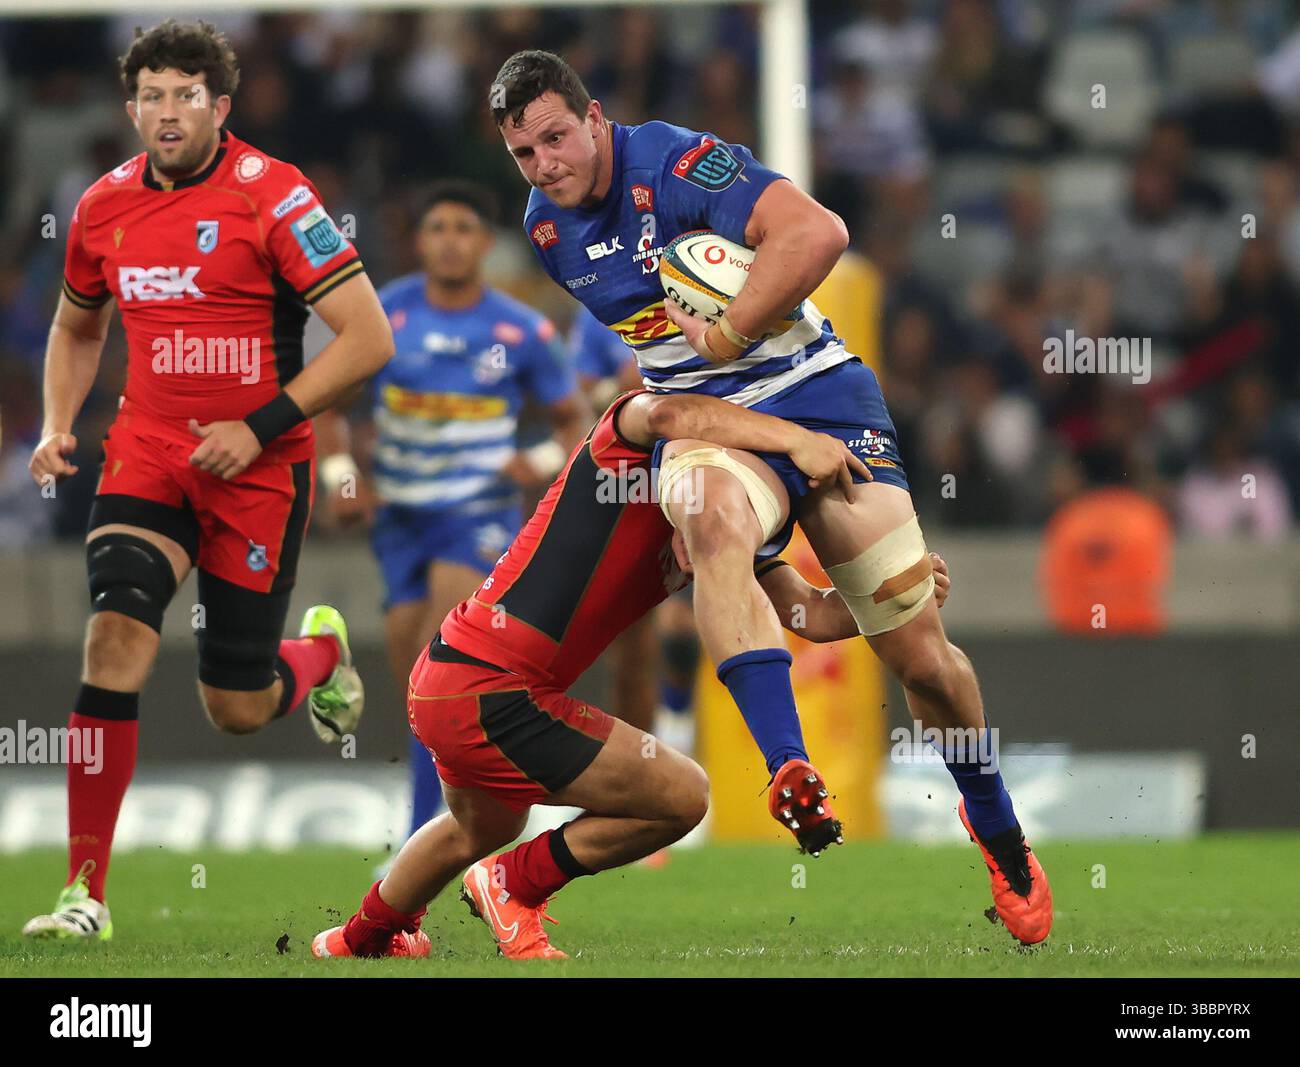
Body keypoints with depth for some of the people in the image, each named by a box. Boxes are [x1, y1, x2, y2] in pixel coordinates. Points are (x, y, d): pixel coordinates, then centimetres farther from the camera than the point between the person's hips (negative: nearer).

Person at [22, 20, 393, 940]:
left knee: (237, 710, 4)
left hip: (258, 467, -3)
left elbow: (368, 338, -13)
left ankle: (322, 652, 43)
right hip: (149, 451, 3)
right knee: (116, 631, -20)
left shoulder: (271, 196, -12)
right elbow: (76, 326, 24)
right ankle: (85, 891, -18)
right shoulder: (106, 207, 4)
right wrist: (58, 425, 7)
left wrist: (260, 427, -17)